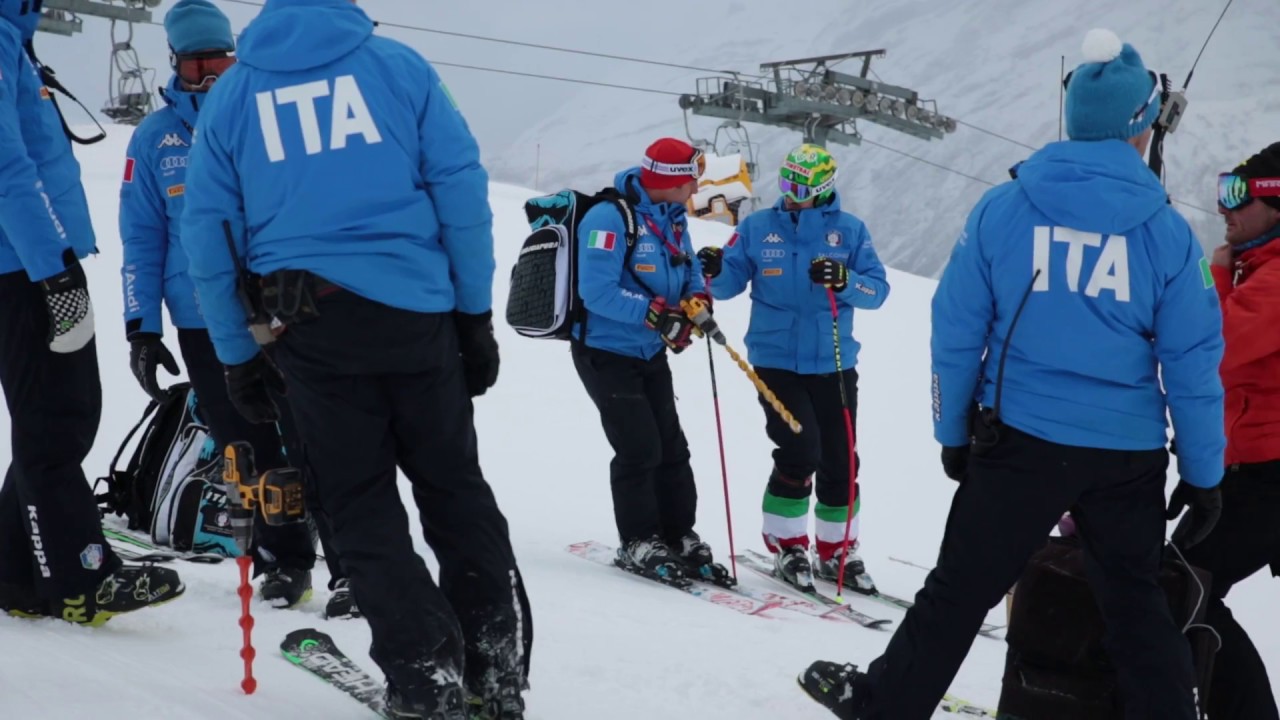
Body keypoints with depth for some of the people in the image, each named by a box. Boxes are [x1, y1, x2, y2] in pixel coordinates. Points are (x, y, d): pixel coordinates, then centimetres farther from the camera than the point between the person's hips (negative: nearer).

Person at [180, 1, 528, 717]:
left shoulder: (231, 94, 8)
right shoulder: (400, 66, 3)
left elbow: (209, 236, 7)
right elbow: (463, 193, -2)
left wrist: (238, 355, 13)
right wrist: (477, 315, 4)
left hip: (308, 331, 0)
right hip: (414, 314, 0)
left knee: (362, 506, 9)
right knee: (455, 486, 13)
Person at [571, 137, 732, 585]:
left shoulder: (672, 217, 4)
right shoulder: (610, 217, -23)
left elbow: (688, 270, 12)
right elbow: (596, 291, -29)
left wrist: (697, 298, -11)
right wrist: (655, 313, -33)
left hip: (651, 355, 8)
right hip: (606, 353, -8)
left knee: (672, 447, 9)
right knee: (640, 449, -10)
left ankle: (679, 536, 18)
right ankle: (638, 544, 3)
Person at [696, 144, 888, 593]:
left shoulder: (850, 231, 3)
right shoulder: (757, 228, 3)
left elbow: (877, 289, -4)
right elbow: (730, 282, 4)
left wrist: (844, 280, -24)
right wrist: (714, 272, -18)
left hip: (833, 363, 2)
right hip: (776, 361, -2)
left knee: (840, 460, 6)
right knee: (800, 451, -13)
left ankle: (837, 551, 21)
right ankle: (786, 543, 4)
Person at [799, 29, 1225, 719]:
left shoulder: (1001, 210, -3)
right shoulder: (1167, 232, -4)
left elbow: (957, 334, 0)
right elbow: (1192, 364, -2)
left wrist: (953, 433, 11)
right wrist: (1204, 476, 6)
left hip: (1020, 440, 0)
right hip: (1127, 454, 0)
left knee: (960, 588, 11)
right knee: (1137, 606, 13)